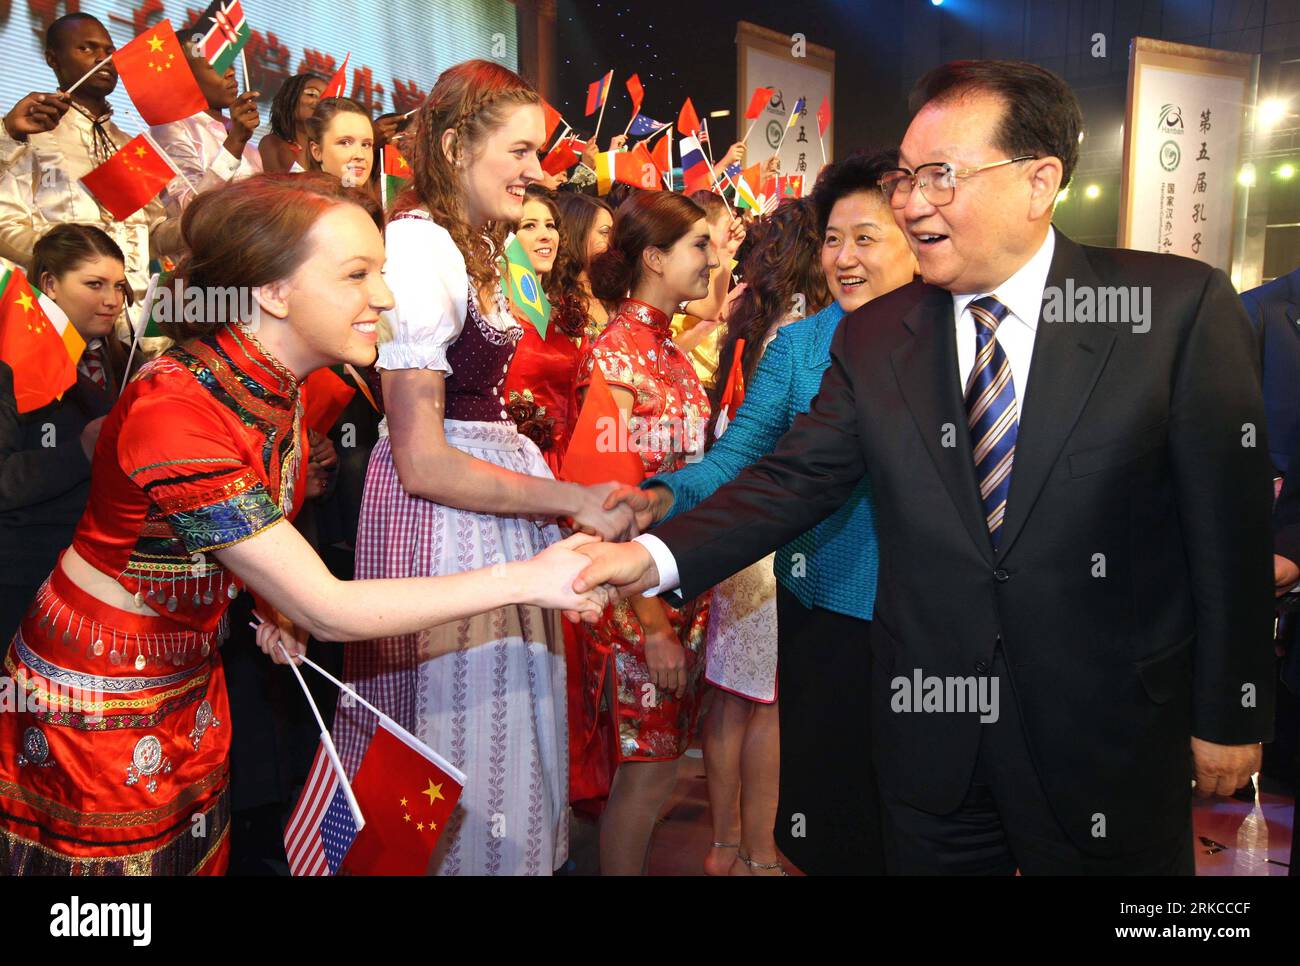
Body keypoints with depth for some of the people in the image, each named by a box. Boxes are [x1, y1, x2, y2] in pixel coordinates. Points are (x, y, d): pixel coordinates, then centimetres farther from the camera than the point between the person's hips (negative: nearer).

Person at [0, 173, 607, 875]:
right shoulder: (174, 413, -32)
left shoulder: (276, 383, -6)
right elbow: (328, 611, -32)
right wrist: (527, 578, -31)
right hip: (99, 701, -7)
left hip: (190, 681, 7)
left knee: (200, 855, 18)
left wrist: (275, 598, -5)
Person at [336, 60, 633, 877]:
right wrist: (573, 501, -17)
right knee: (455, 726, 6)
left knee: (502, 721, 20)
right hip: (440, 523, -9)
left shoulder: (475, 244, 12)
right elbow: (421, 460, -20)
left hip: (493, 489, 9)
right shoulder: (419, 243, -16)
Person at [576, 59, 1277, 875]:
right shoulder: (872, 339, 0)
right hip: (931, 735, 3)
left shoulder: (1182, 308, -9)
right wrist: (655, 557, -18)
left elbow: (1229, 524, -7)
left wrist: (1230, 716, -3)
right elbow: (795, 480, -4)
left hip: (1112, 738, -2)